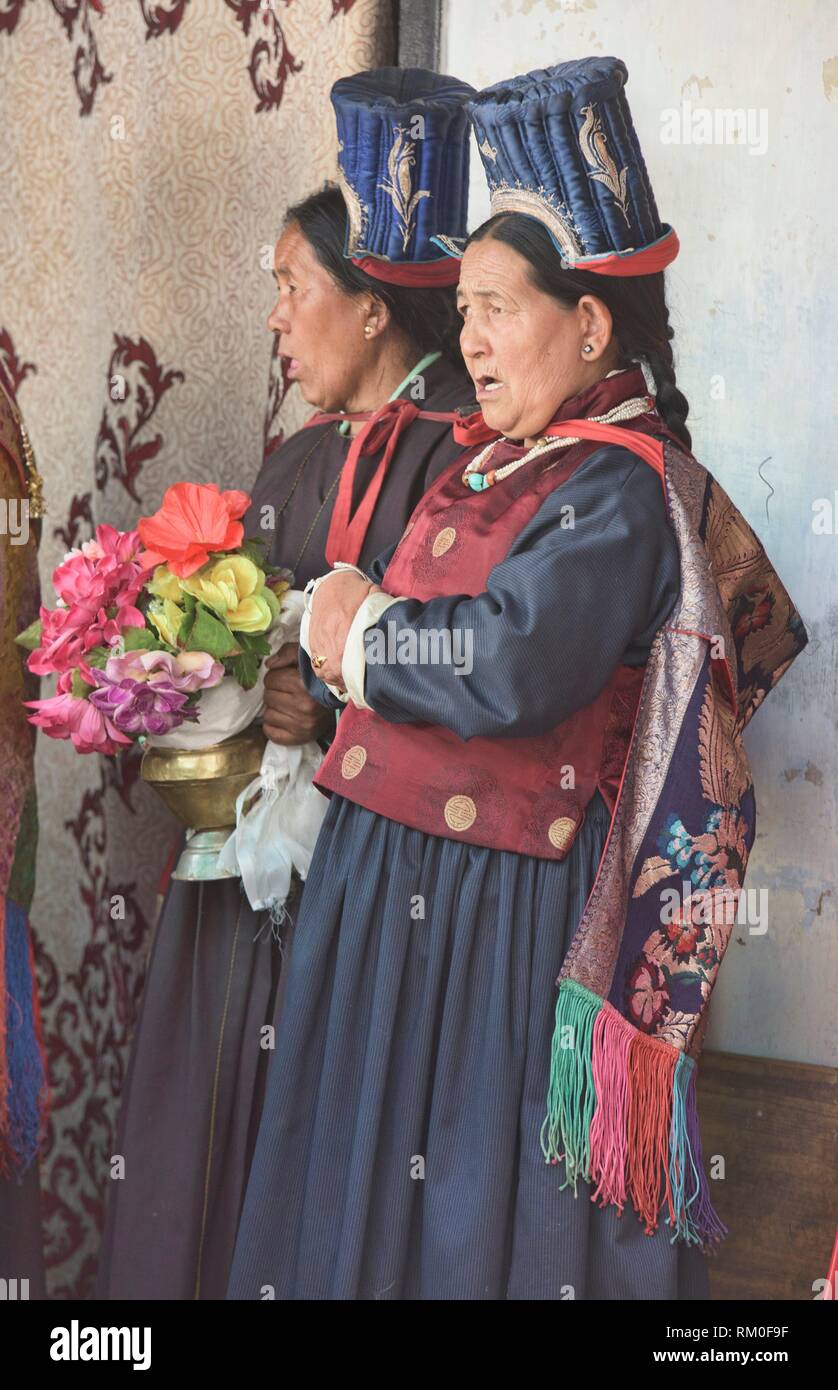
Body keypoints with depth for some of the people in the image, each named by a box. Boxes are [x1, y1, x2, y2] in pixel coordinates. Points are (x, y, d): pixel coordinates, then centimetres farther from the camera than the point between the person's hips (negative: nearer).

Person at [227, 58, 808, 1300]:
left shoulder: (620, 487, -15)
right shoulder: (492, 465, 13)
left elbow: (513, 669, -27)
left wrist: (359, 634, -12)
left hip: (502, 907, -9)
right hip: (389, 874, 9)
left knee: (479, 1206, 2)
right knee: (368, 1170, 16)